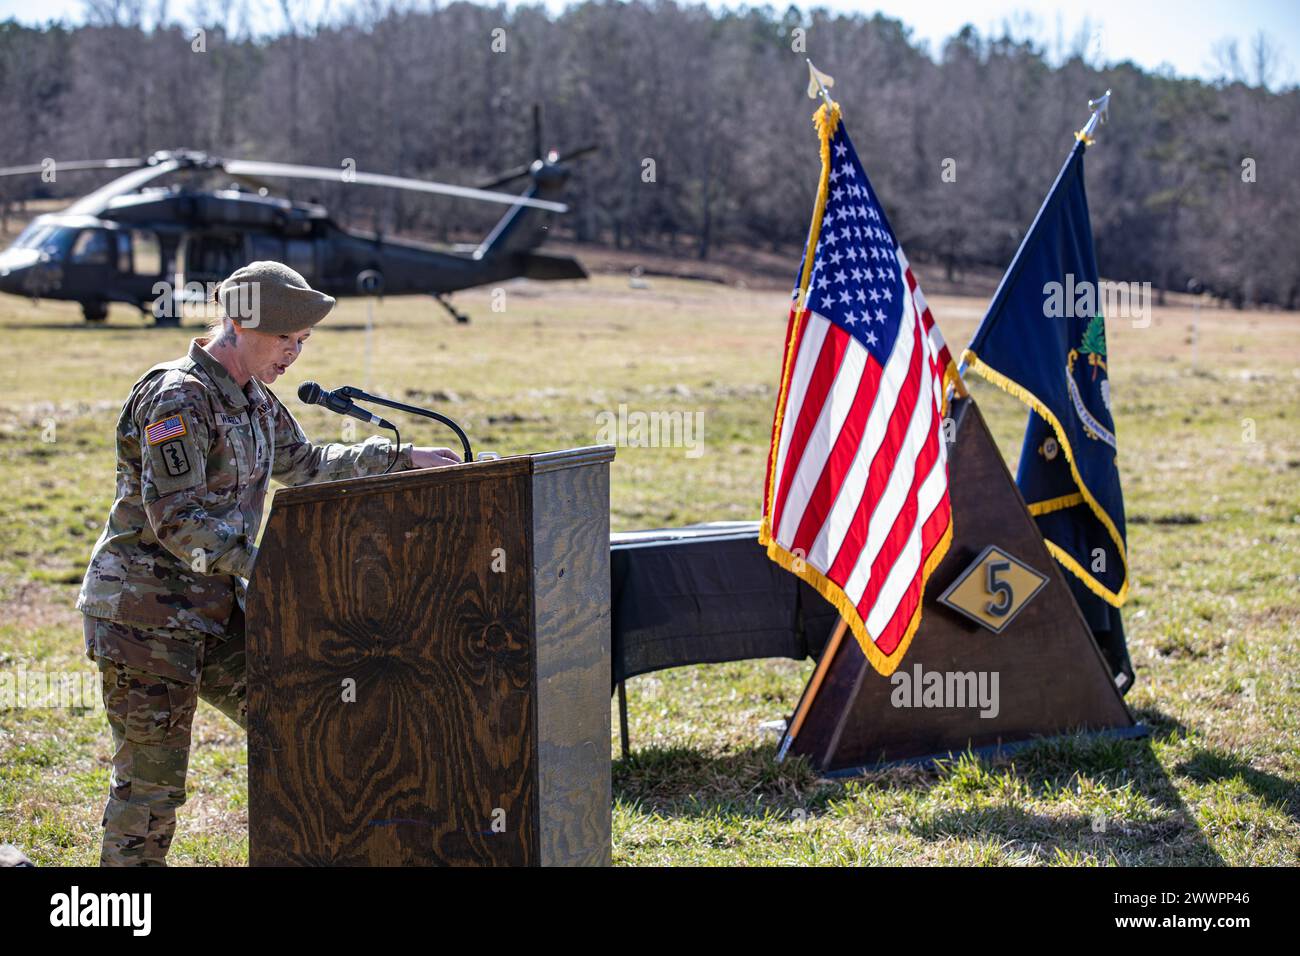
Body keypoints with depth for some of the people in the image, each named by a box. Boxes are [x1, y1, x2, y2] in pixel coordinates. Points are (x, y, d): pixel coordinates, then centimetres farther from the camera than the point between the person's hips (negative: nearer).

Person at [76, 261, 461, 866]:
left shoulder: (251, 395, 11)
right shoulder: (177, 397, -19)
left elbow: (303, 463, 26)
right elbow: (174, 519, -25)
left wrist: (401, 459, 21)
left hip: (212, 610, 9)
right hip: (145, 613, -9)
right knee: (150, 778, -3)